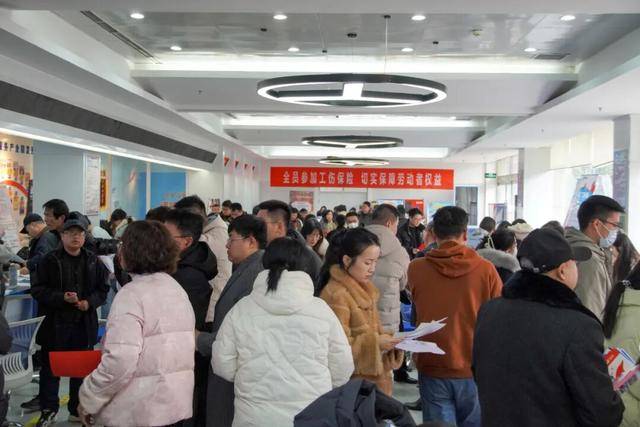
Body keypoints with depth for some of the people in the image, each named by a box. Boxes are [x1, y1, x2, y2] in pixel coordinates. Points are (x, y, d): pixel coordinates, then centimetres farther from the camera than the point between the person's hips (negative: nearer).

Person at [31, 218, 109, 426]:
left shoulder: (93, 261, 5)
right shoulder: (50, 260, -4)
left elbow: (103, 288, 10)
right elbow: (38, 290, -6)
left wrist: (90, 302, -8)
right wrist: (62, 298, -19)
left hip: (84, 323, 3)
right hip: (55, 323, -2)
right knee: (50, 368, 7)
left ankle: (78, 409, 26)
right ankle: (48, 410, 22)